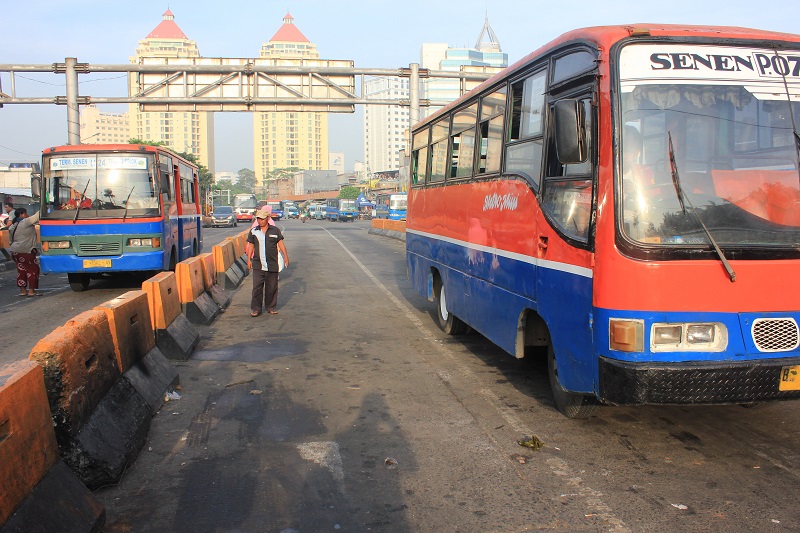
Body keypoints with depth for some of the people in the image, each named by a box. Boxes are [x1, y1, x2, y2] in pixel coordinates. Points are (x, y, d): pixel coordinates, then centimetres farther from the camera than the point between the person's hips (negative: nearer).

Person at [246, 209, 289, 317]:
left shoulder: (275, 230, 5)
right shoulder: (253, 231, 6)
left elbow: (280, 243, 8)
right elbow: (251, 246, 12)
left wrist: (285, 255, -1)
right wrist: (249, 259, 7)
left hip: (272, 265, 0)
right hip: (258, 265, 0)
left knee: (272, 287, 6)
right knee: (257, 287, -4)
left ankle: (271, 307, 19)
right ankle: (255, 309, 3)